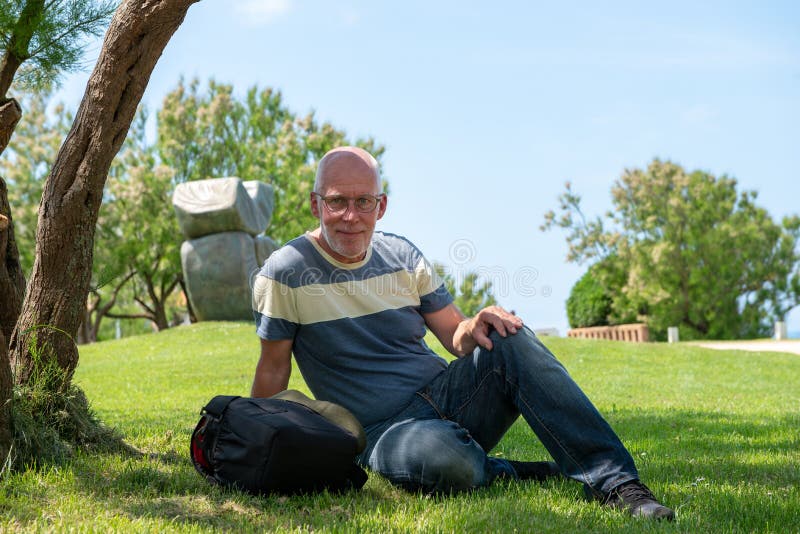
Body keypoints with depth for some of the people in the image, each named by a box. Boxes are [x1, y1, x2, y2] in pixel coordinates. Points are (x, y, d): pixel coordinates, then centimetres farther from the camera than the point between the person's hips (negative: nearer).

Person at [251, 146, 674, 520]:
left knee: (510, 340, -24)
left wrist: (474, 328, -15)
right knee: (444, 463, -41)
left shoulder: (401, 255, 8)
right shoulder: (285, 273, -5)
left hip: (447, 395, 5)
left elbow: (455, 337, 9)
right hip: (385, 427, -5)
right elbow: (273, 370, 1)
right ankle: (521, 475, -9)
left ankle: (613, 481, -24)